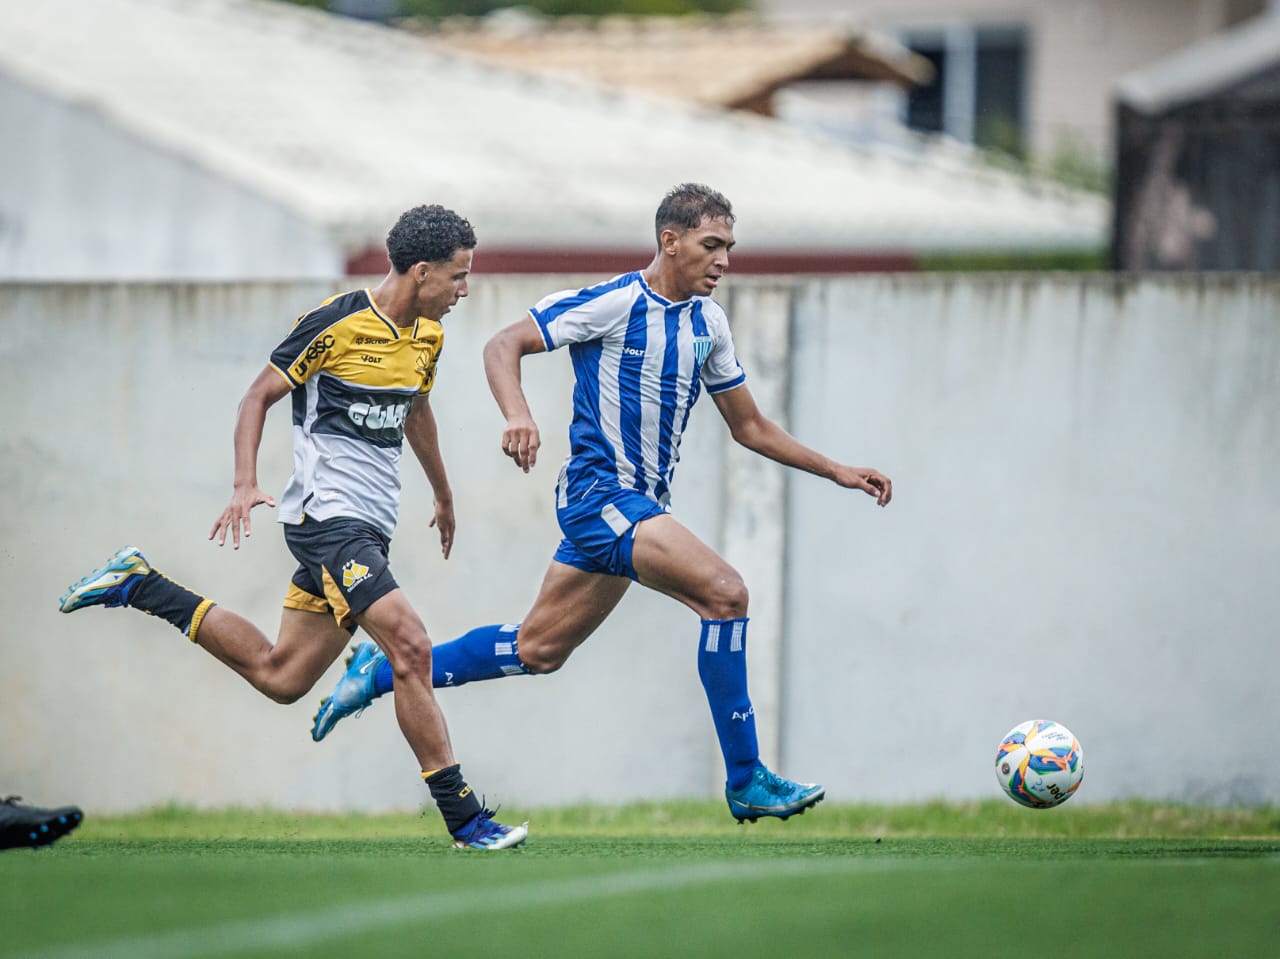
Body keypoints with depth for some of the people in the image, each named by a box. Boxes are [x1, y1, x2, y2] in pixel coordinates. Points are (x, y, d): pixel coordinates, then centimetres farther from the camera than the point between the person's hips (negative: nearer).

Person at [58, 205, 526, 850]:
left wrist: (443, 495, 40)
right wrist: (246, 484, -18)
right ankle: (463, 819, -19)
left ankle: (140, 586, 24)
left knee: (280, 676, 9)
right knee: (411, 646, -21)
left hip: (369, 529, 9)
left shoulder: (428, 334, 11)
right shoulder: (336, 323, -12)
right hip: (326, 515, -9)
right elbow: (259, 397, -6)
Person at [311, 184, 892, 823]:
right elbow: (504, 345, -12)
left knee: (538, 650, 14)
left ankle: (381, 672, 28)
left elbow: (749, 426, 20)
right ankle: (745, 781, -17)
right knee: (724, 592, -22)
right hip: (599, 490, -9)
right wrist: (517, 415, -31)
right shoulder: (613, 303, -12)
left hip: (642, 503, 9)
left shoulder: (707, 322, 11)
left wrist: (837, 471, 15)